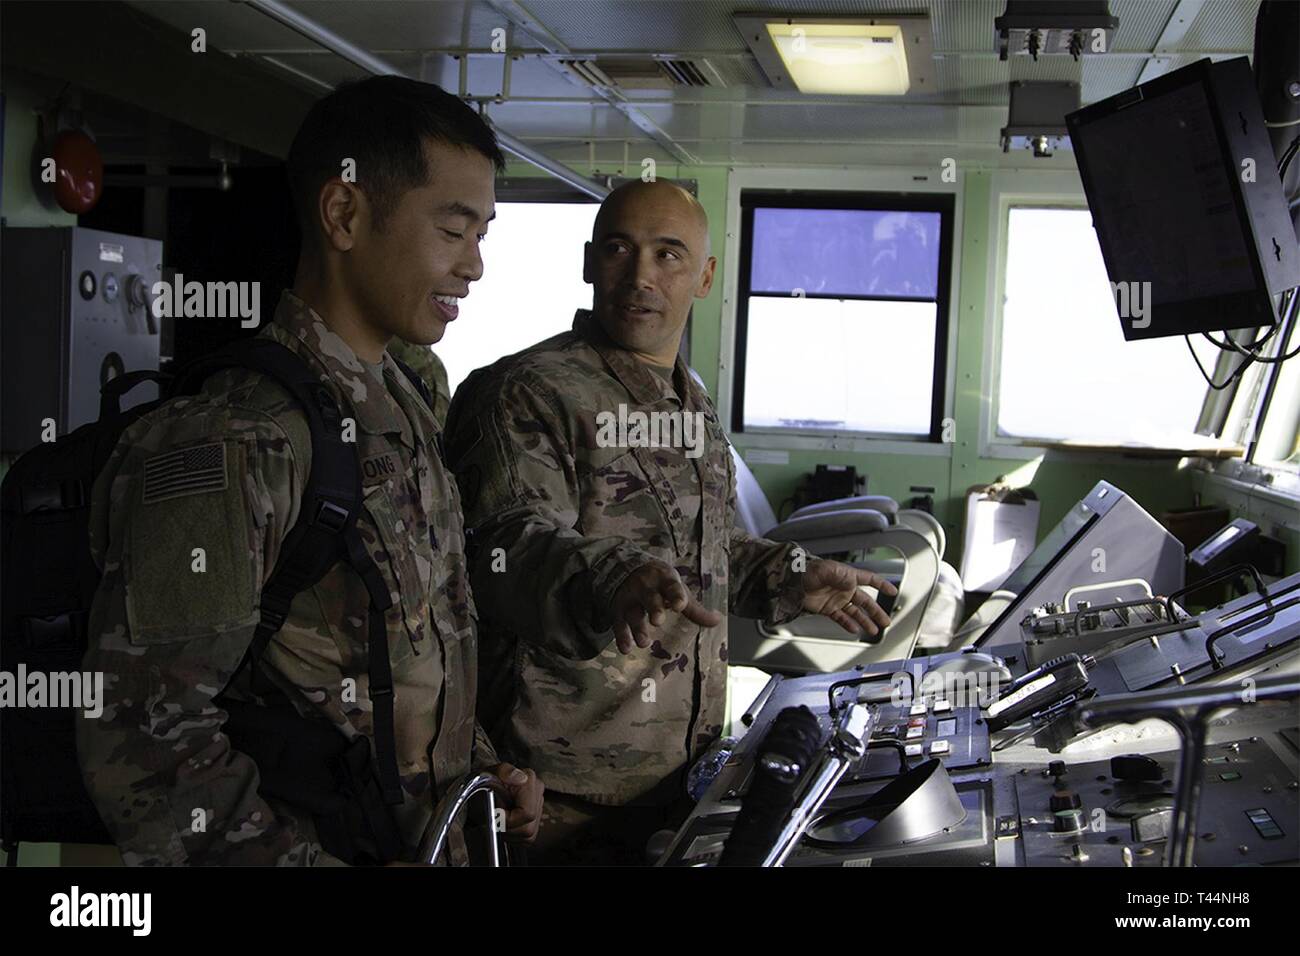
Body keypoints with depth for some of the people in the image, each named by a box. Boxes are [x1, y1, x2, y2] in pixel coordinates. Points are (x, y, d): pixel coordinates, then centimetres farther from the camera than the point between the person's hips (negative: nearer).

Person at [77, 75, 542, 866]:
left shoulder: (405, 416, 5)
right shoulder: (229, 444, -24)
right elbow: (145, 741, -25)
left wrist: (482, 766, 4)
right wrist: (320, 863, -26)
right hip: (328, 844, -8)